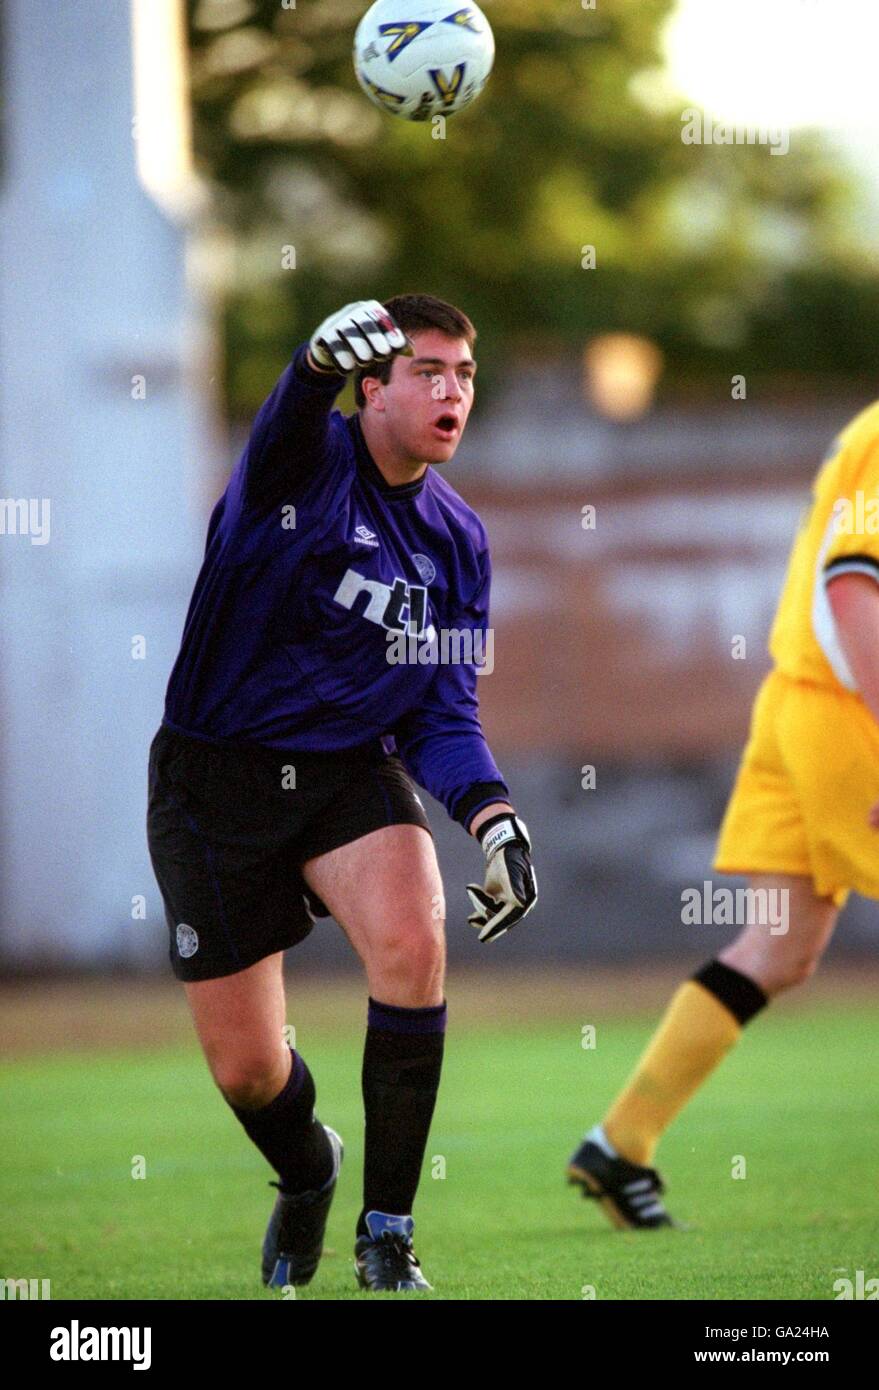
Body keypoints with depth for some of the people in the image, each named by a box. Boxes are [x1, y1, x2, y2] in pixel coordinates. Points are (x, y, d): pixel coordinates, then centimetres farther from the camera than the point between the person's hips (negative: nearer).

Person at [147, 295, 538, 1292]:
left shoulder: (457, 542, 4)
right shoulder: (306, 461, -11)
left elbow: (443, 715, 5)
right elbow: (294, 409, -37)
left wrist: (493, 817, -16)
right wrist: (326, 356, -63)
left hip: (353, 770, 3)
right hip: (216, 777, -3)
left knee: (411, 938, -29)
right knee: (245, 1070, 0)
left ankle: (386, 1236, -16)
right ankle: (305, 1173, 40)